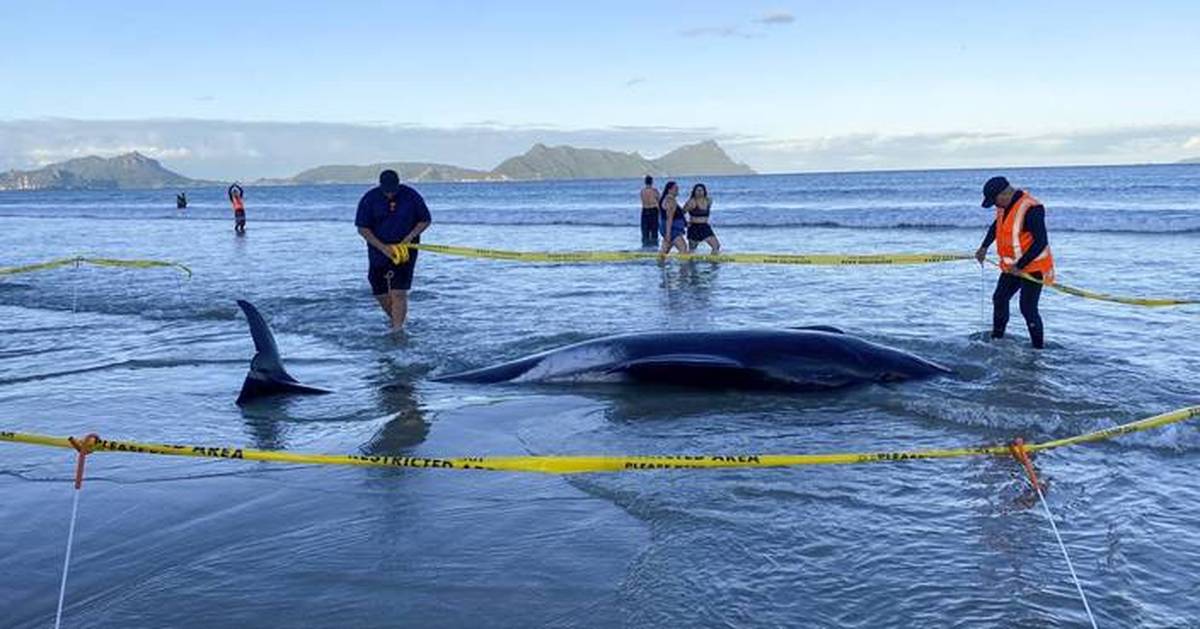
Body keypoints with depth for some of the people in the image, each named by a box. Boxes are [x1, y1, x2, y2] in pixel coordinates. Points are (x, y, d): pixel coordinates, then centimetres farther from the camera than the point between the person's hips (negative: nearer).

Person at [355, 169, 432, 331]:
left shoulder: (411, 196, -7)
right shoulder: (369, 199, -7)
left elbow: (425, 220, 3)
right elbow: (362, 228, -7)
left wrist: (411, 236, -14)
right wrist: (383, 247, -17)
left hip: (405, 250, -2)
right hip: (379, 250, 2)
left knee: (399, 293, -12)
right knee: (380, 293, 9)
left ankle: (397, 330, -10)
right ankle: (396, 320, 34)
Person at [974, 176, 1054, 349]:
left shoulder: (1031, 209, -26)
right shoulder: (1005, 205, 2)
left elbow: (1041, 243, -26)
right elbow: (996, 225, 23)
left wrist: (1019, 266, -24)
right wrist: (984, 247, 15)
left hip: (1033, 267, -9)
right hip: (1012, 267, 9)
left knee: (1028, 308, -10)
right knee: (999, 299, 16)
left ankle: (1039, 348, 1)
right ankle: (996, 339, 31)